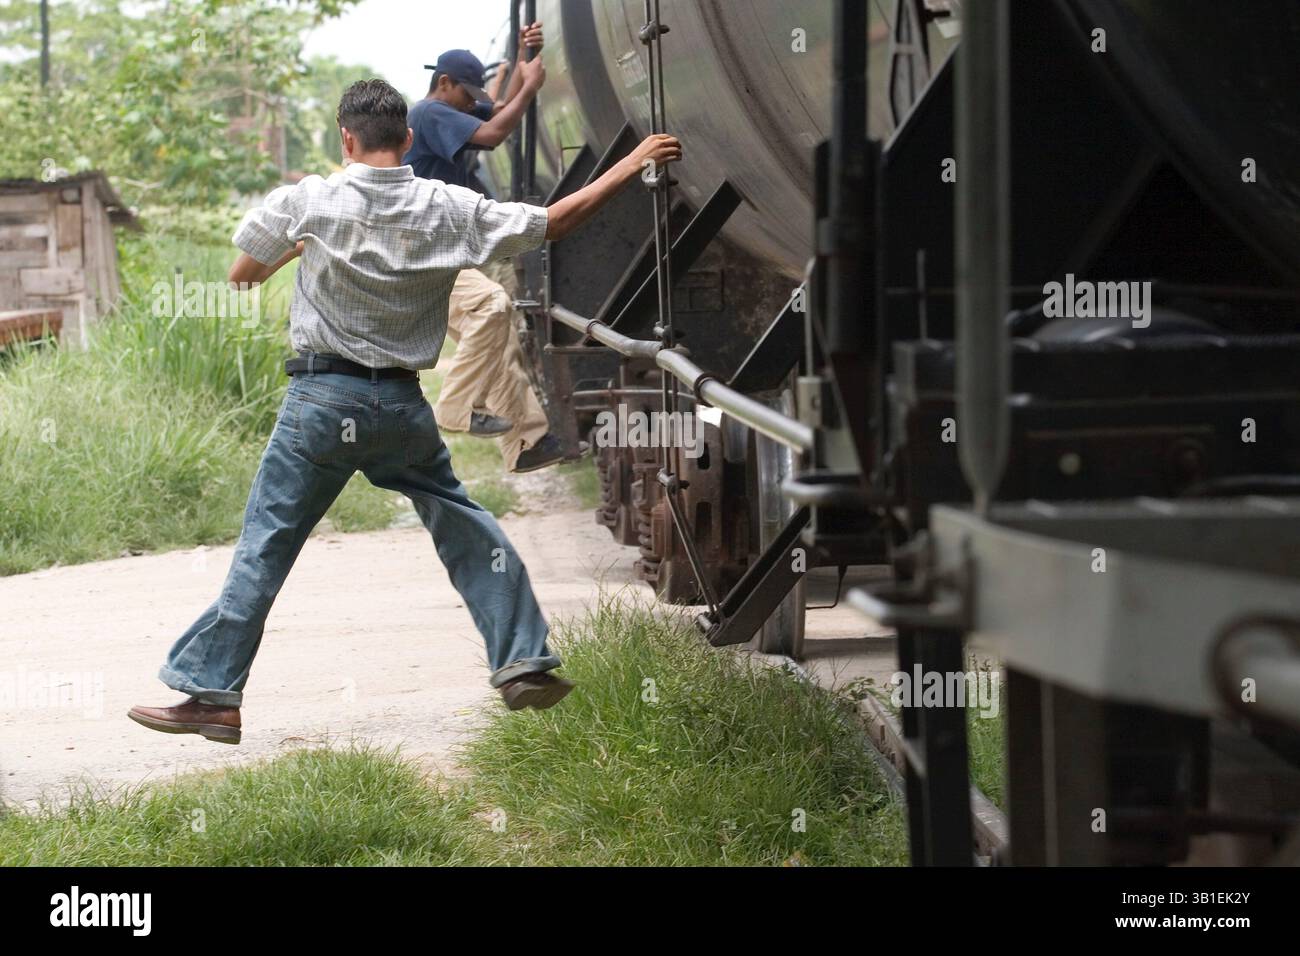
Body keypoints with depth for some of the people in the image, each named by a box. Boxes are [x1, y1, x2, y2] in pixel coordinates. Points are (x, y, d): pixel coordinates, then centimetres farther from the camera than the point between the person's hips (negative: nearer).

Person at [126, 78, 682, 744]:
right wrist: (632, 166, 16)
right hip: (404, 404, 2)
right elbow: (552, 222, 7)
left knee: (264, 544, 0)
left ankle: (212, 694, -2)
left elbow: (241, 275, 8)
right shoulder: (448, 210, 1)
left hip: (323, 401, -2)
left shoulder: (306, 203, -4)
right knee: (465, 529, 17)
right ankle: (523, 662, 17)